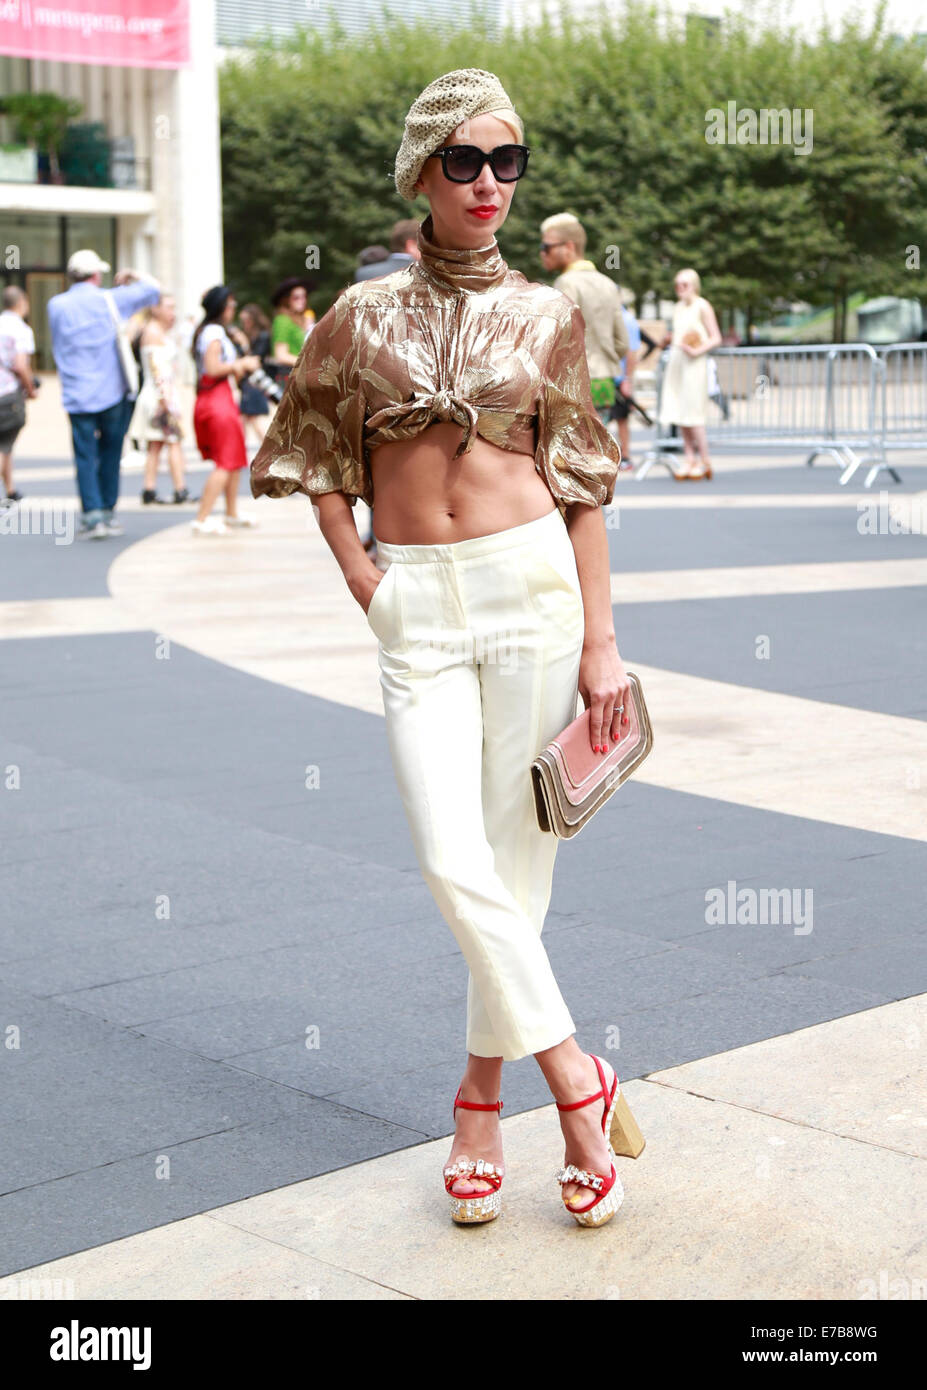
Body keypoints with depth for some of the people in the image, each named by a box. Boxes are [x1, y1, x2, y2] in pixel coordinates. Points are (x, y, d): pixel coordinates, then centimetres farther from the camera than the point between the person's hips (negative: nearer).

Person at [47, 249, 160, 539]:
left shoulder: (56, 306, 3)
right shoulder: (110, 300, -2)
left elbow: (59, 349, 14)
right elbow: (152, 289, 8)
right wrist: (134, 276, 25)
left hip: (77, 395, 1)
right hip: (113, 393, -1)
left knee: (85, 456, 1)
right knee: (110, 454, 11)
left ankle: (92, 515, -7)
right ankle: (108, 512, 15)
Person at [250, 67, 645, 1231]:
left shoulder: (545, 317, 5)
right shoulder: (364, 314, 6)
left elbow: (581, 483, 6)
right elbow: (314, 452, 15)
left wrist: (600, 640, 2)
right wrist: (360, 580, 4)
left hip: (531, 582, 0)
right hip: (417, 605, 0)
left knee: (515, 852, 2)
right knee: (452, 861, -11)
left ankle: (483, 1097, 16)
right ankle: (576, 1081, 2)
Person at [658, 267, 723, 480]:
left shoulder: (702, 306, -4)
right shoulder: (678, 308, 17)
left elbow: (716, 338, -7)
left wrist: (697, 350, -18)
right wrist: (670, 339, 6)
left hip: (694, 365, -7)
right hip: (676, 364, 7)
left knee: (692, 415, -10)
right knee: (680, 415, 4)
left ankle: (705, 462, -3)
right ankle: (690, 460, 8)